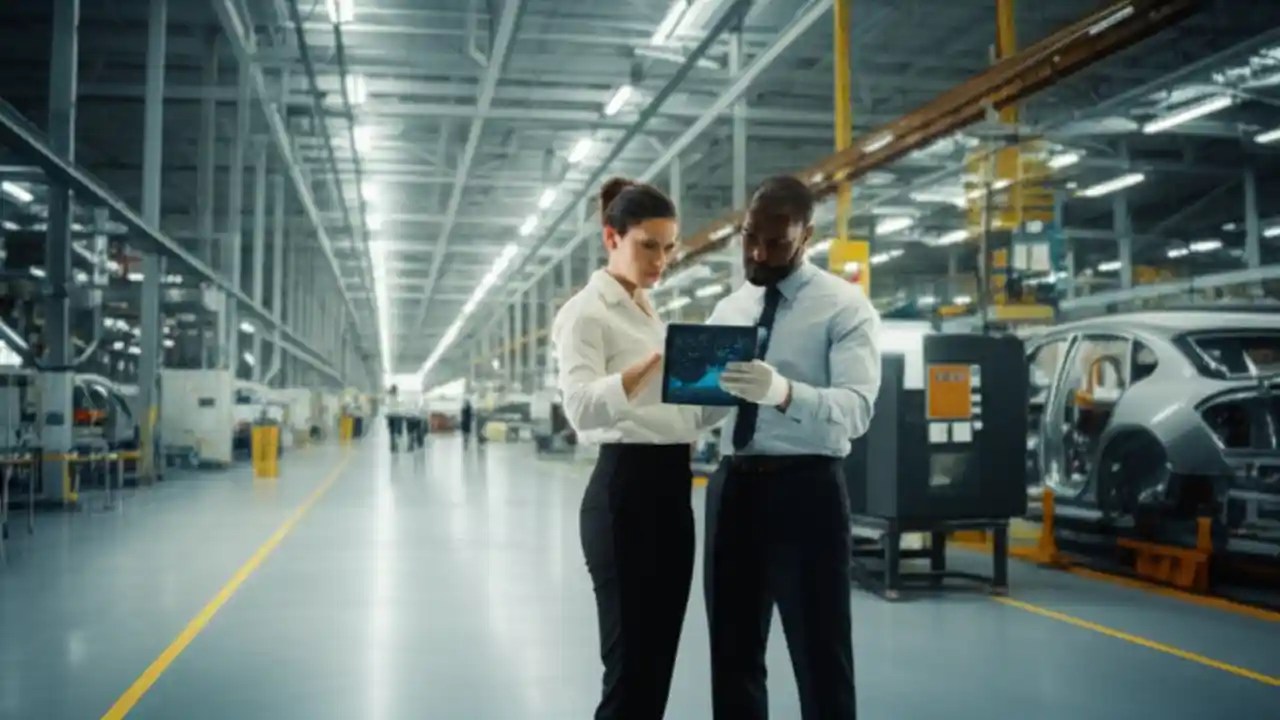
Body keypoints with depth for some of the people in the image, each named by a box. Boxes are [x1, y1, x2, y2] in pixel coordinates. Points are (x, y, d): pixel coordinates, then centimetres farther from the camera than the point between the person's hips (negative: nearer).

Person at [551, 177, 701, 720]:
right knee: (631, 665, -5)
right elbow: (582, 408, -25)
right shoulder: (587, 311, -9)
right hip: (624, 491, -9)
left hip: (672, 488, 9)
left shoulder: (652, 313, 17)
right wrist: (654, 361, -39)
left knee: (658, 660, 13)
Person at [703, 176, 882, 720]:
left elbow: (856, 409, -19)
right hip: (732, 486, 6)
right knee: (733, 658, 16)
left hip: (805, 490, -5)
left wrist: (784, 393, -36)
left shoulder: (843, 305, -4)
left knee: (820, 662, 4)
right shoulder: (727, 309, 14)